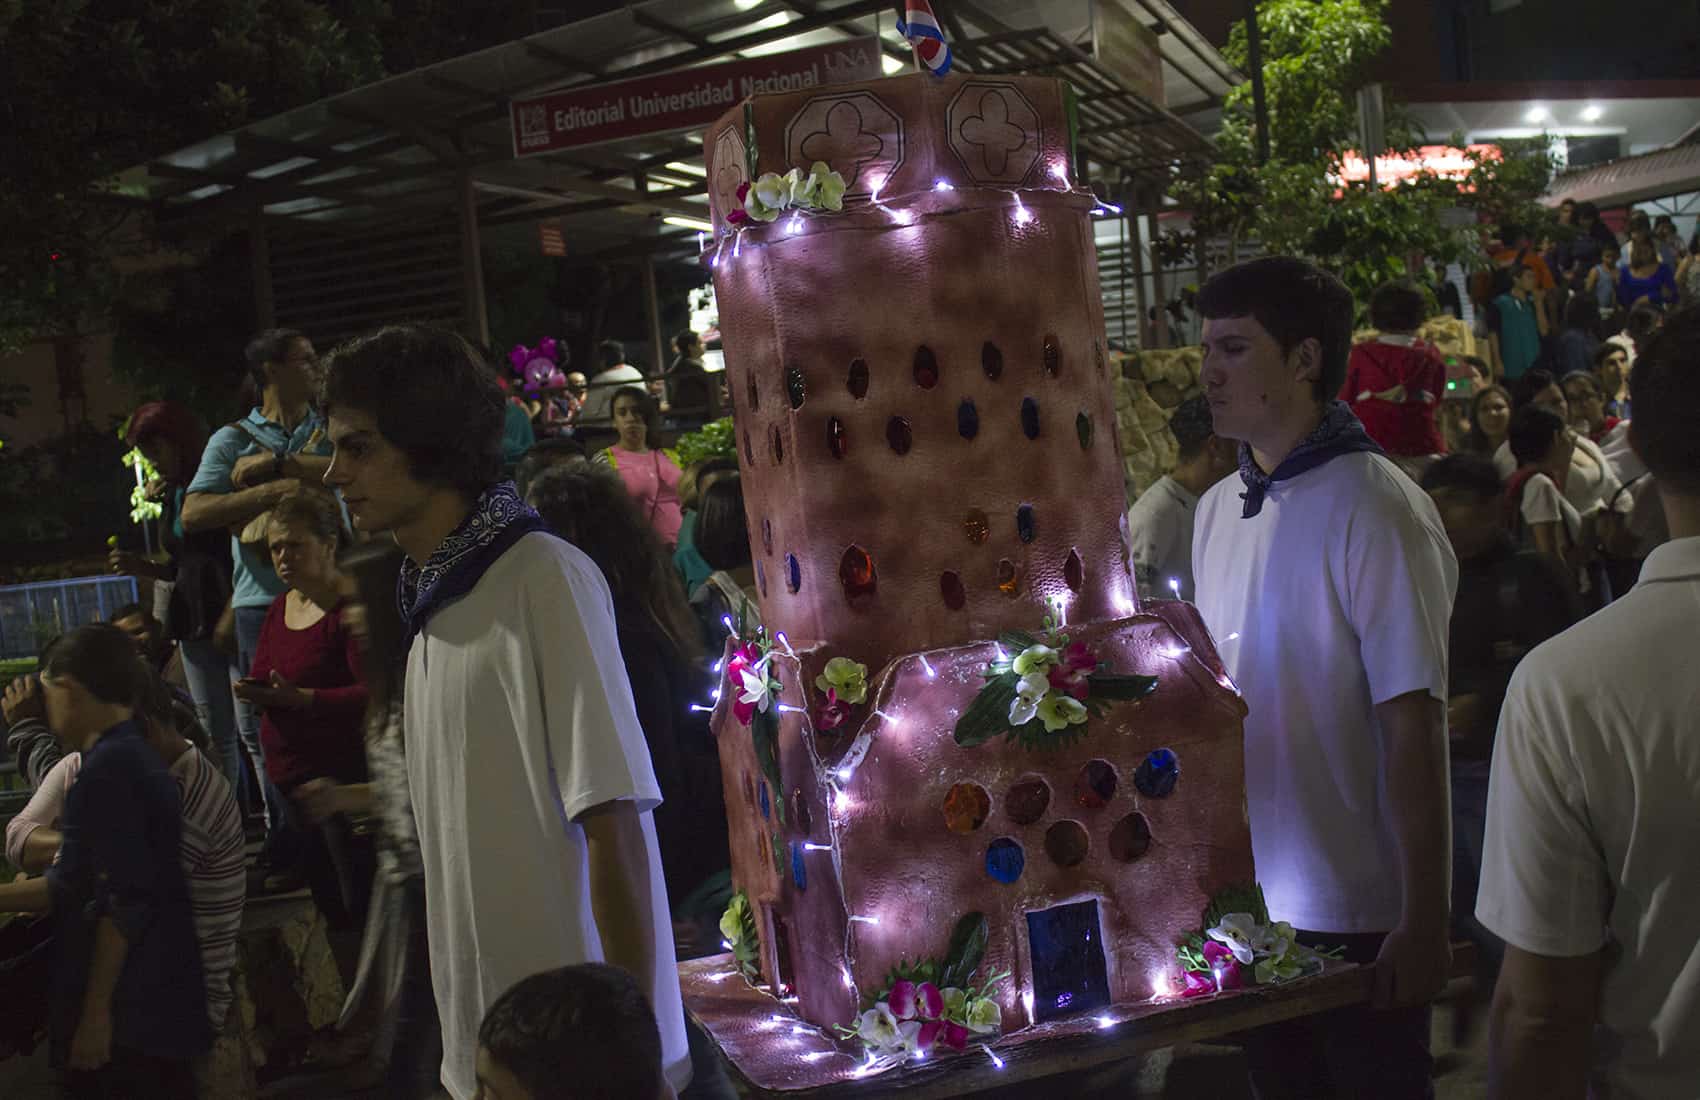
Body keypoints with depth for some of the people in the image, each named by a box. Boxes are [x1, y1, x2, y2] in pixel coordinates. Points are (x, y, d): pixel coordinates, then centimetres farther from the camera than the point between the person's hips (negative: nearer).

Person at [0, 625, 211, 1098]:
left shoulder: (107, 767, -17)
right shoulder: (136, 757, 13)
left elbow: (125, 900, -21)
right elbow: (74, 885, 18)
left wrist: (96, 1011, -18)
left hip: (128, 1006, -9)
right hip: (152, 998, 9)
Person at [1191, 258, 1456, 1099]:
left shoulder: (1373, 508, -14)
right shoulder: (1217, 510, 6)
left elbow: (1412, 727, -17)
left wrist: (1422, 923, -17)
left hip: (1356, 915, -6)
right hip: (1244, 898, 6)